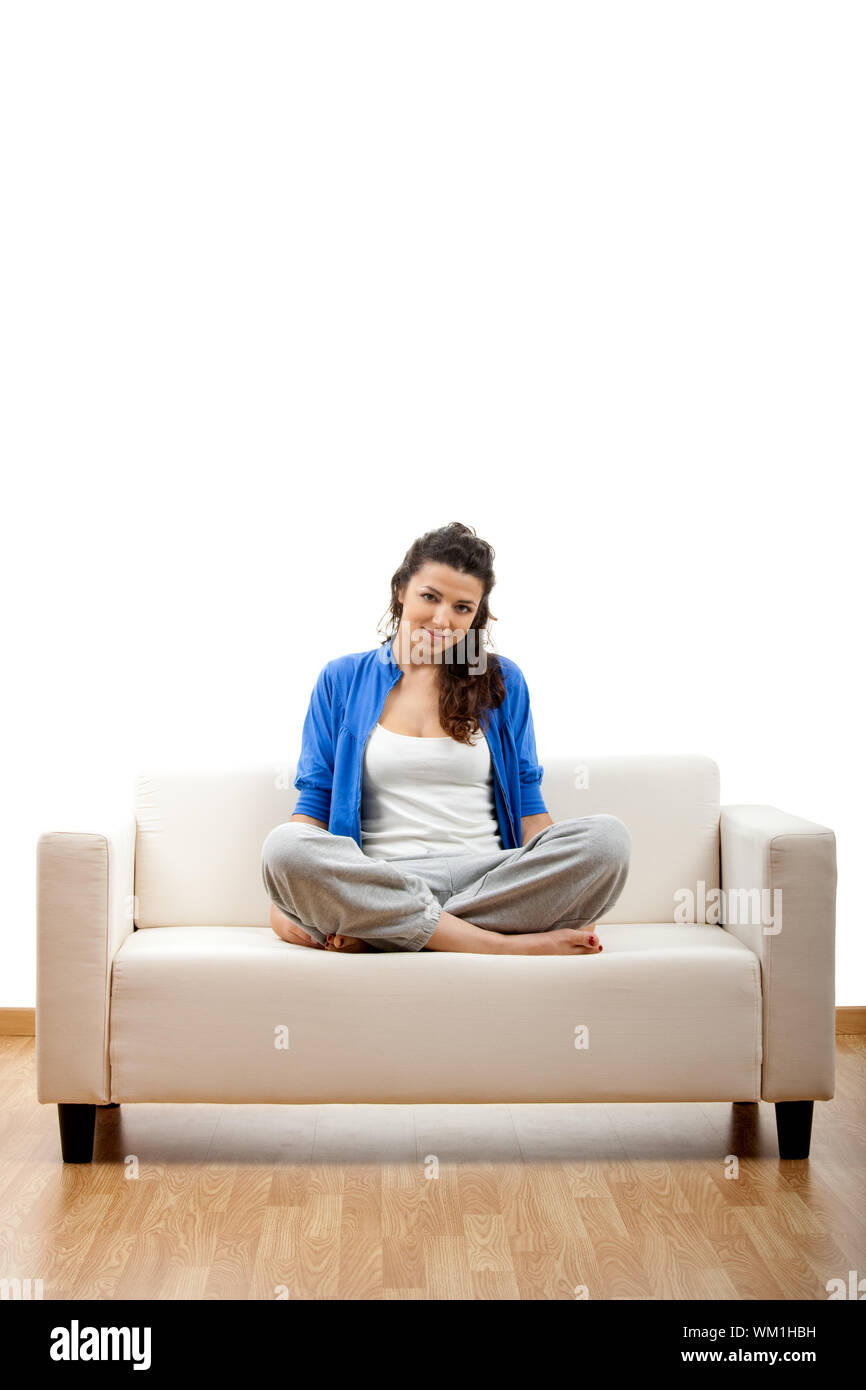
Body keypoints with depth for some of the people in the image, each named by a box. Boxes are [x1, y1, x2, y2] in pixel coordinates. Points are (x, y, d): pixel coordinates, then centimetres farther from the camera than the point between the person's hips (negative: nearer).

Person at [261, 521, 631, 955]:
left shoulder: (502, 681, 16)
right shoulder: (342, 680, 13)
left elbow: (526, 802, 14)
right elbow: (314, 801, 8)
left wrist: (569, 901, -2)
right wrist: (283, 902, -9)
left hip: (491, 877, 2)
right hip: (380, 882, -1)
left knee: (606, 838, -28)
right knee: (282, 847, -34)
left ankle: (375, 931, -28)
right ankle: (502, 945, -32)